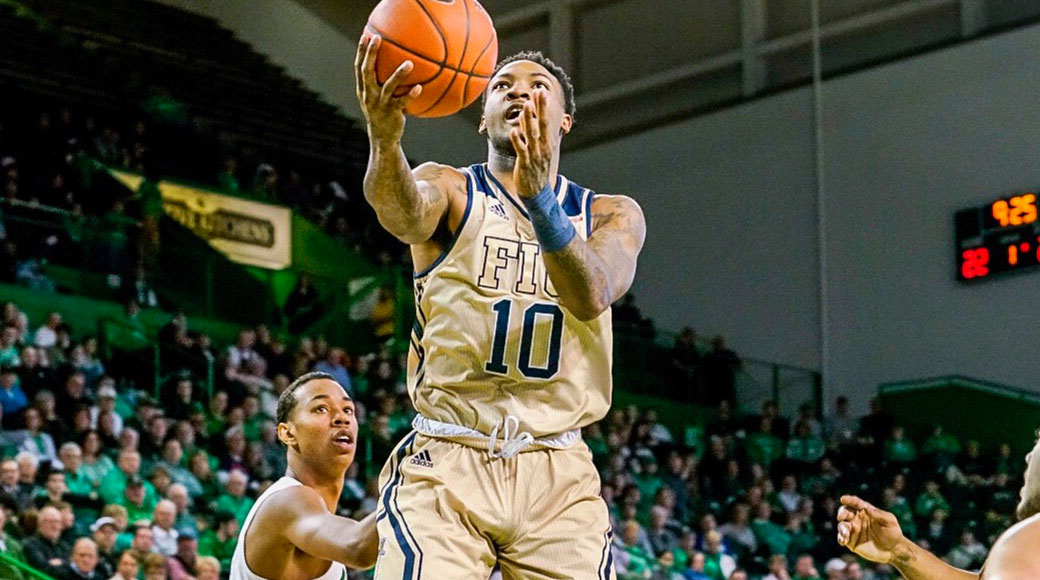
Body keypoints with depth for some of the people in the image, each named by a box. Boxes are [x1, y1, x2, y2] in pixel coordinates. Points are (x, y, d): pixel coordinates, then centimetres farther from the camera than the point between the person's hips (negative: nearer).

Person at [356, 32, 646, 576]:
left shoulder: (613, 216, 9)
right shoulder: (449, 189, 5)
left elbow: (591, 298, -13)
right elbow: (403, 213, -21)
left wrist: (540, 199, -31)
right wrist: (384, 139, -43)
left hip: (559, 476, 2)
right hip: (445, 467, -2)